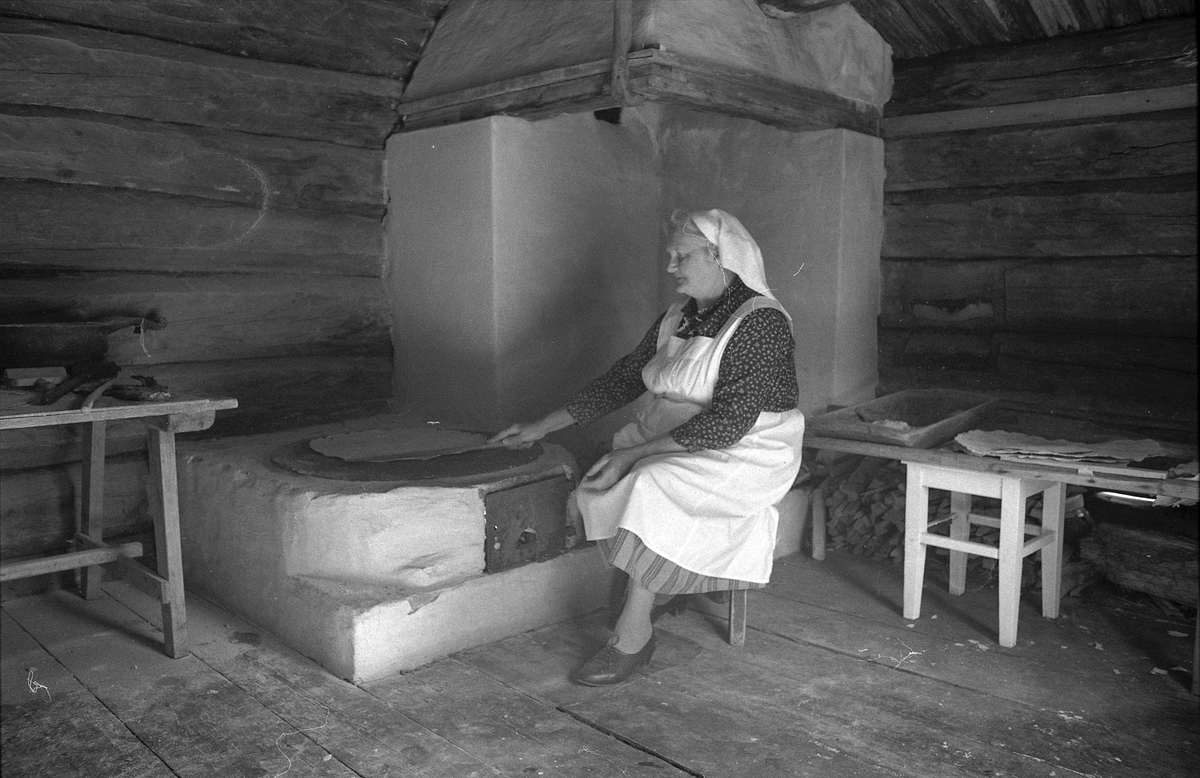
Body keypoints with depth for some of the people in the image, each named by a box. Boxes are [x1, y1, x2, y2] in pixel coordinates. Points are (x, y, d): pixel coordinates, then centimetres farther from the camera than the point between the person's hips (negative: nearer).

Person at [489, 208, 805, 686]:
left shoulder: (760, 322, -15)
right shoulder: (676, 320, 10)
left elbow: (730, 420, -23)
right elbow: (622, 379, 12)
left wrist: (635, 453, -27)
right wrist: (543, 426, 6)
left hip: (743, 454, -7)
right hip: (669, 444, 8)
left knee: (648, 490, -30)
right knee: (598, 486, -16)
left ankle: (632, 637, -17)